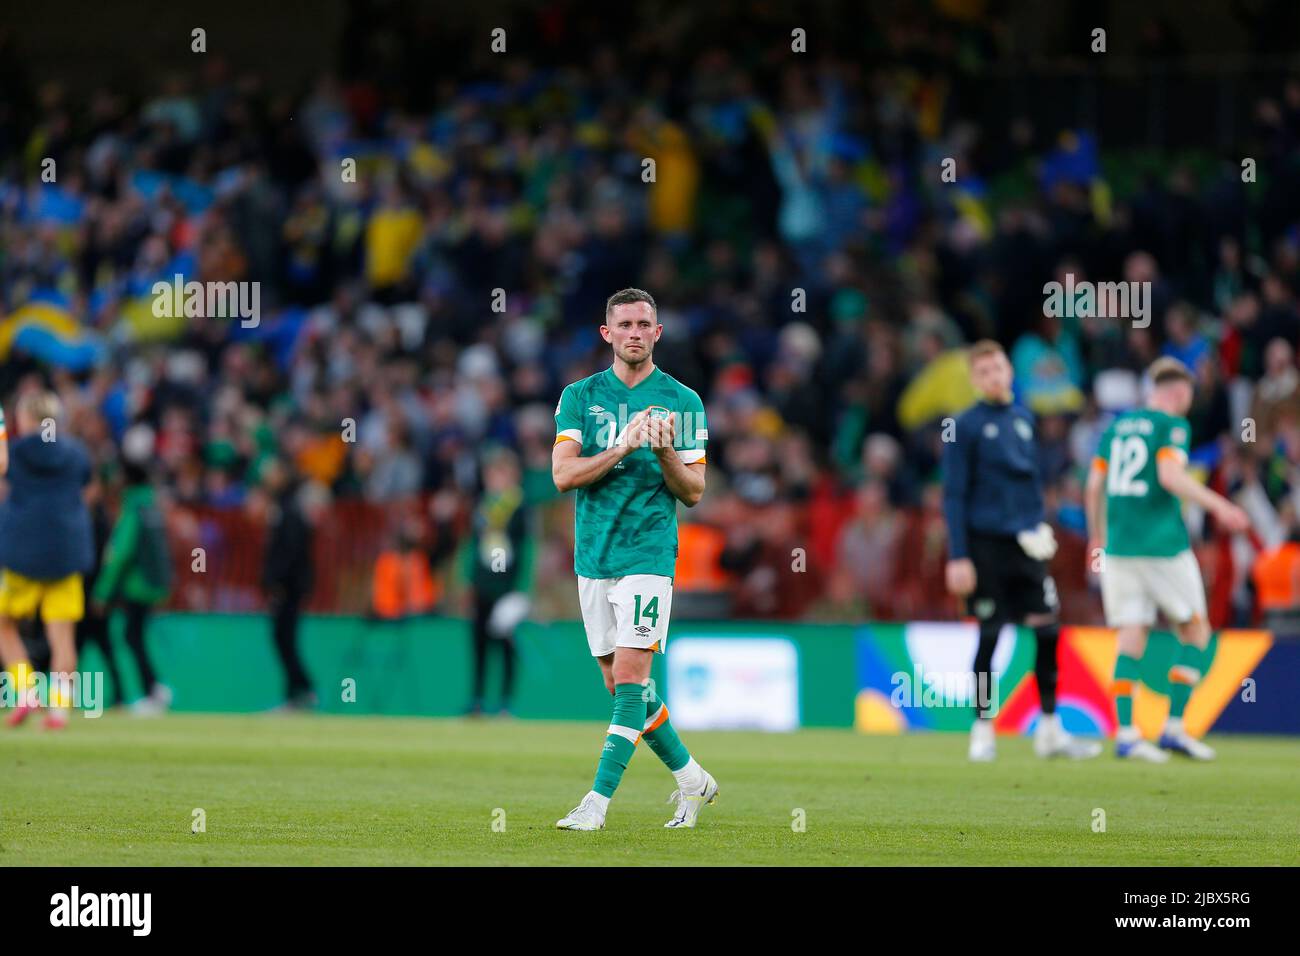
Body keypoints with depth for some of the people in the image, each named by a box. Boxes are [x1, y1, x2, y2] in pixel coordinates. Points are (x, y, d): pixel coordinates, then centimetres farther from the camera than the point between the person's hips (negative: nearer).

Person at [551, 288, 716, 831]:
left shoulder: (683, 402, 2)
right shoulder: (579, 396, 6)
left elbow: (693, 492, 2)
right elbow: (563, 475, -5)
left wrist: (665, 453, -17)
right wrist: (622, 447, -18)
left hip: (647, 556, -4)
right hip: (592, 558, 4)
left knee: (630, 678, -14)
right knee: (620, 686, 8)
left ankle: (598, 801, -15)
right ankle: (692, 779, 25)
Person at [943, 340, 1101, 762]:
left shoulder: (1024, 420, 13)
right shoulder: (965, 426, -4)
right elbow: (954, 495, -7)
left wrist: (1039, 526, 11)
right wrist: (958, 557, -13)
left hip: (1026, 544, 5)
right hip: (985, 545, -5)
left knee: (1047, 631, -1)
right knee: (989, 636, -1)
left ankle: (1050, 730, 6)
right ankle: (982, 731, 10)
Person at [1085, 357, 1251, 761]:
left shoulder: (1116, 426, 14)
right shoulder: (1172, 425, -4)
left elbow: (1094, 487, 13)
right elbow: (1171, 476, -19)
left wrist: (1097, 536, 25)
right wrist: (1218, 506, -18)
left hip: (1118, 545, 5)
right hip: (1163, 544, -5)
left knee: (1131, 639, 4)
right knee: (1195, 632, 8)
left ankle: (1125, 734, -5)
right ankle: (1174, 726, -1)